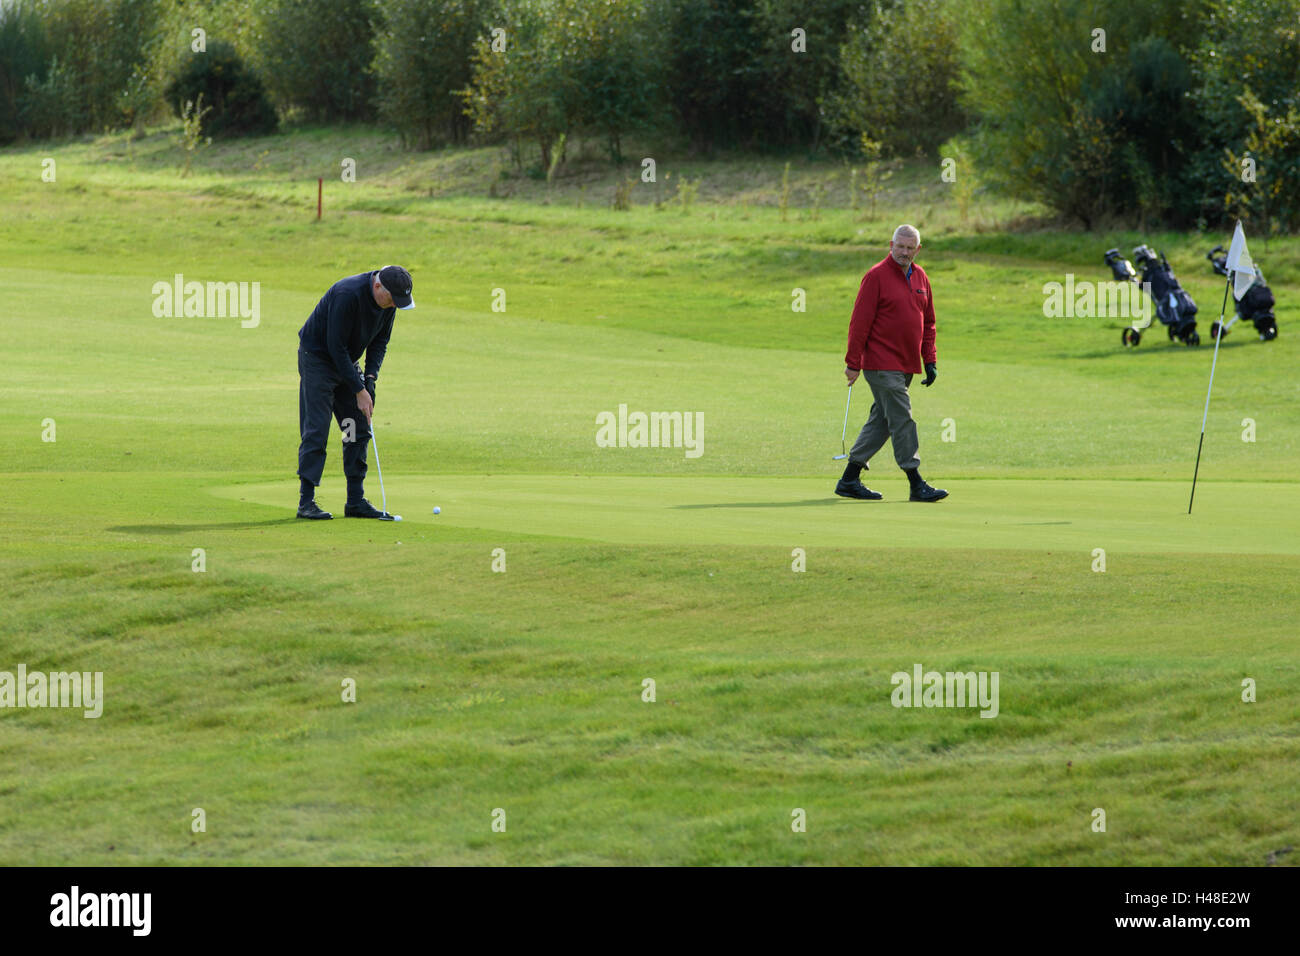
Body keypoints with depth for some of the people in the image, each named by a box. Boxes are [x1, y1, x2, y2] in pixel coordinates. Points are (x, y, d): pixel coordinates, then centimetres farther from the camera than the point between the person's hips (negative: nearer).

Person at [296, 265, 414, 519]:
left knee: (359, 429, 3)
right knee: (316, 430, -12)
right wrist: (359, 390, -24)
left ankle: (356, 500, 7)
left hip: (346, 361, 8)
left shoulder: (389, 301, -7)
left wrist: (371, 377, -8)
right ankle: (306, 501, -10)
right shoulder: (347, 295, -31)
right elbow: (336, 346, -28)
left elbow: (380, 340, 6)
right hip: (317, 357, -8)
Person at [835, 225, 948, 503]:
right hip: (882, 365, -8)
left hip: (906, 365, 8)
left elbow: (927, 323, 20)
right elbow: (860, 321, -10)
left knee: (881, 422, 9)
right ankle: (916, 484, -9)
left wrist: (930, 361, 11)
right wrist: (852, 363, -13)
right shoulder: (876, 276, -8)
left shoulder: (920, 278, 13)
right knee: (902, 421, -9)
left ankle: (849, 480, 16)